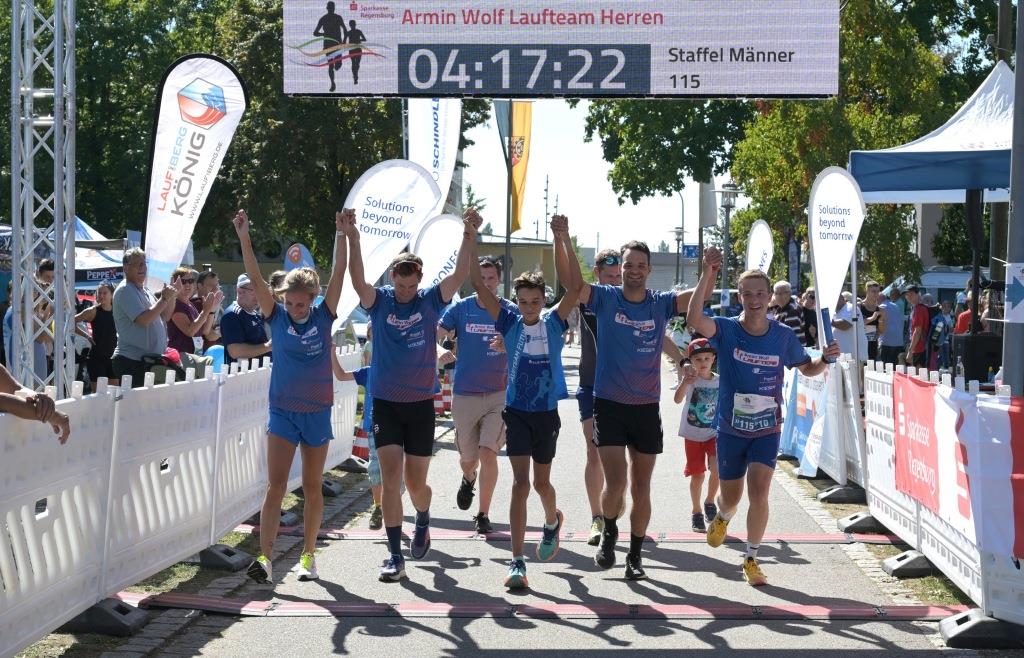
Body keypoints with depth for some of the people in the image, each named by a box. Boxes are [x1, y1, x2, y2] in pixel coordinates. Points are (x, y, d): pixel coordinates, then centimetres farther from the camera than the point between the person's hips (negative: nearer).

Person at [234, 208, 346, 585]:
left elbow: (339, 272, -8)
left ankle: (308, 555, 20)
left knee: (312, 488, 10)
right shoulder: (278, 317, -2)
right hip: (283, 412, -1)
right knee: (275, 486, -8)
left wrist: (342, 232, -16)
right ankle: (265, 558, -14)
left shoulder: (323, 316, -2)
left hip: (317, 413, 1)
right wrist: (244, 239, -22)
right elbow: (255, 279, -12)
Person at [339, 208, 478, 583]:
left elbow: (460, 276, -14)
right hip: (385, 404, 0)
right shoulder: (380, 301, -2)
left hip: (421, 404, 0)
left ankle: (422, 523, 40)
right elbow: (357, 280, -20)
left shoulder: (430, 300, -1)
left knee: (415, 483, 6)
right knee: (390, 479, -8)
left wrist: (469, 238, -26)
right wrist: (352, 239, -33)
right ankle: (395, 557, -4)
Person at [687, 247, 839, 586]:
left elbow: (807, 369, 10)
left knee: (759, 493, -14)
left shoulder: (783, 336, -7)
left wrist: (825, 358, -13)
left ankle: (751, 560, 3)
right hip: (731, 429, 0)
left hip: (767, 430, 0)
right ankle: (721, 519, 51)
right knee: (731, 497, 13)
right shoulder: (727, 330, -14)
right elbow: (694, 319, -35)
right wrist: (707, 275, -41)